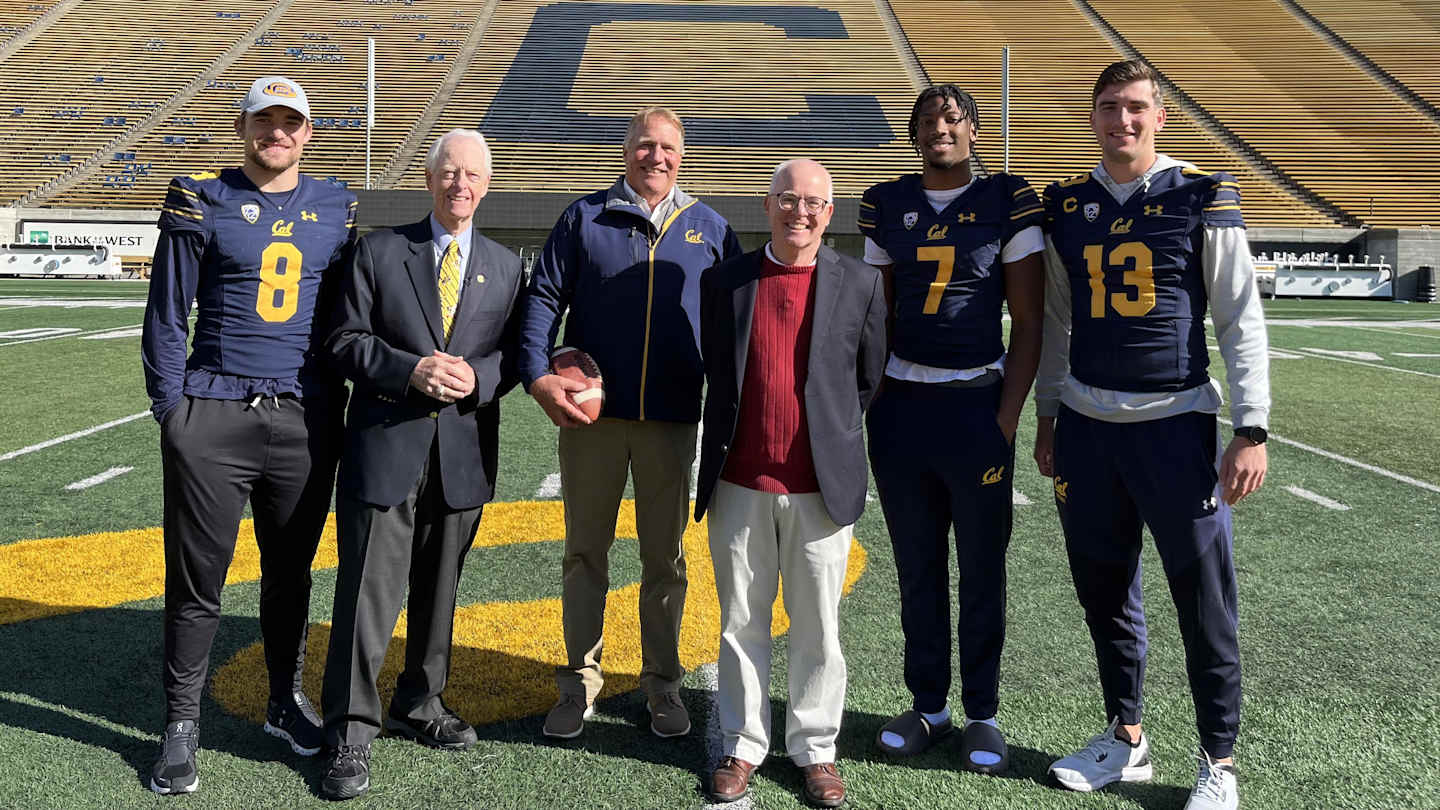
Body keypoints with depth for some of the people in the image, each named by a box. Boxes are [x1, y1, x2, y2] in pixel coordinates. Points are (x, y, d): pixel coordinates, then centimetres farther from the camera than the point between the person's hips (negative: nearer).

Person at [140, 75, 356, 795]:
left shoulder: (336, 209, 10)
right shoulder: (202, 202, 1)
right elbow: (165, 314, 2)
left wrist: (341, 397, 9)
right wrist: (170, 409, -3)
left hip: (306, 421, 3)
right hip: (214, 418, -2)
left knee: (291, 572, 13)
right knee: (197, 578, 2)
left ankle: (284, 701, 30)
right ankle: (181, 725, 15)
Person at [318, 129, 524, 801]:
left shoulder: (505, 266, 11)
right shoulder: (379, 251, 3)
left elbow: (512, 354, 9)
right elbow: (346, 340, -1)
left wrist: (475, 377, -13)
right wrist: (411, 370, -17)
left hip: (465, 450, 3)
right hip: (386, 442, -3)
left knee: (438, 588, 15)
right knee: (369, 588, -4)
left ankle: (419, 704, 33)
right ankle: (350, 732, 6)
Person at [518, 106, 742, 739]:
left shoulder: (708, 229, 8)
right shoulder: (585, 218, 4)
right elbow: (544, 299, 0)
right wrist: (537, 375, -13)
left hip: (673, 419, 1)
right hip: (589, 412, -1)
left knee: (665, 556, 10)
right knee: (585, 551, 8)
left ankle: (662, 682, 23)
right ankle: (580, 681, 21)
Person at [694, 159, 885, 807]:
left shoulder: (859, 282, 1)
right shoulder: (723, 280, 4)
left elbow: (869, 377, 8)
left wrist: (831, 434, 9)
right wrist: (738, 433, 11)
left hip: (821, 485, -1)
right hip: (740, 482, 1)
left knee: (818, 627, 8)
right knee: (740, 621, 10)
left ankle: (815, 748, 23)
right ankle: (742, 745, 24)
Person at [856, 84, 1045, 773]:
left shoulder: (1009, 201, -1)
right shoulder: (886, 205, 8)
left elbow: (1028, 322, -2)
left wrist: (1007, 420, -8)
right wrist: (868, 404, 5)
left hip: (977, 405, -3)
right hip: (901, 405, 3)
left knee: (981, 572, 7)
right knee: (917, 570, 12)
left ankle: (982, 713, 22)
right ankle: (927, 705, 27)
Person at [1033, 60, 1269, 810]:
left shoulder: (1202, 200, -3)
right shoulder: (1068, 208, 8)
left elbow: (1241, 321, -3)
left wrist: (1251, 430, -8)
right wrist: (1047, 419, 15)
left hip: (1176, 423, -4)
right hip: (1087, 424, 4)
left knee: (1204, 600, 3)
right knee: (1105, 592, 13)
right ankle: (1126, 737, 30)